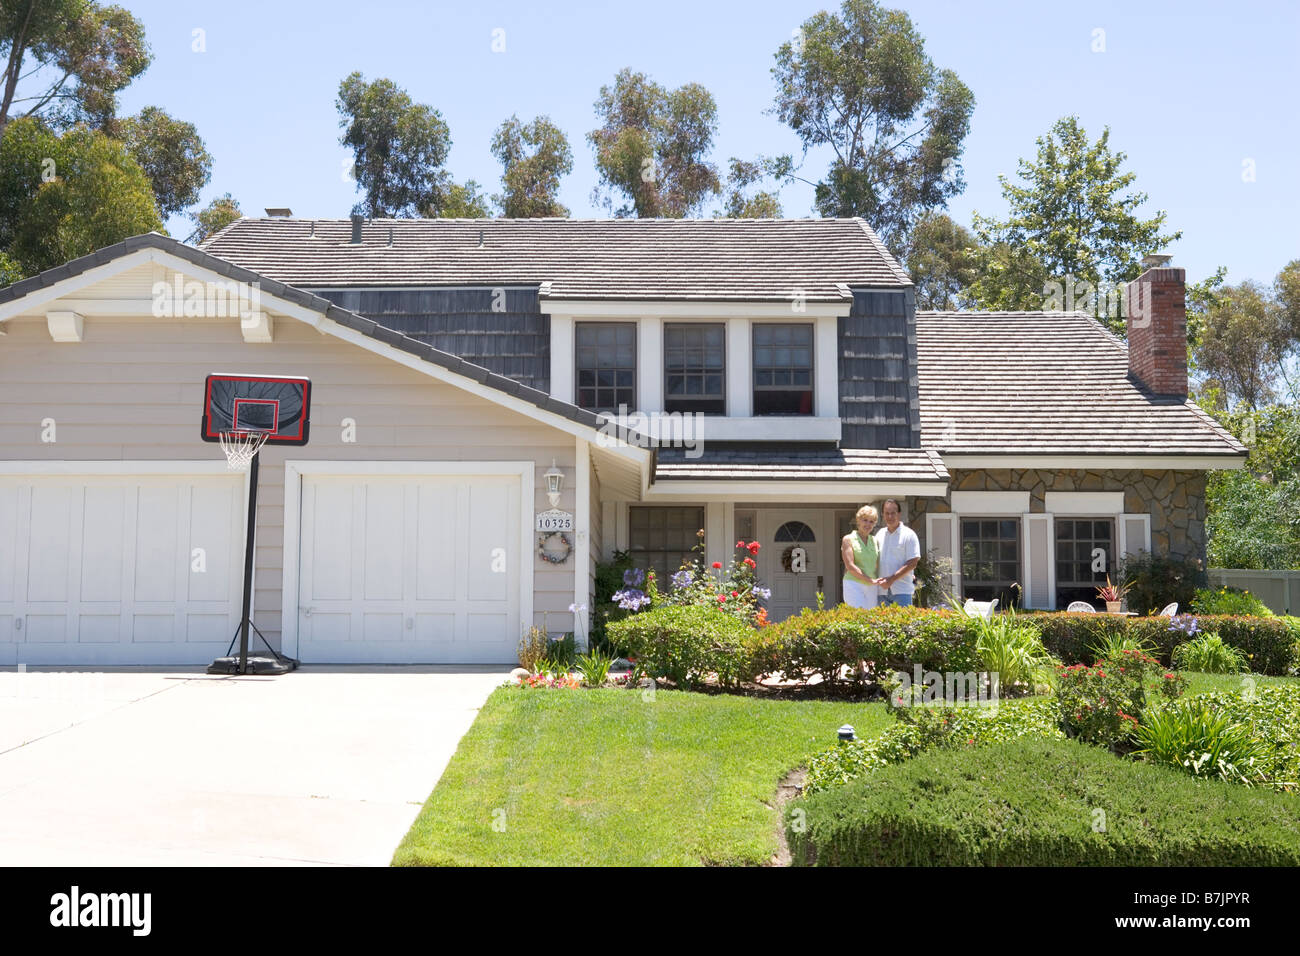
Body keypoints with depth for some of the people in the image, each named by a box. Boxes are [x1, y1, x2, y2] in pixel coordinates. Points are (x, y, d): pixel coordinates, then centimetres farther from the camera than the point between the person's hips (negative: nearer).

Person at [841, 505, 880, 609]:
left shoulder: (874, 541, 16)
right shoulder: (848, 539, 1)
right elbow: (850, 566, -8)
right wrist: (870, 580, -12)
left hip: (872, 588, 5)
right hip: (854, 584, -5)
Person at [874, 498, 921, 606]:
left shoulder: (909, 534, -2)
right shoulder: (880, 534, 14)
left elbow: (912, 563, -8)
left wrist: (891, 579, -14)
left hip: (902, 590, -4)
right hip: (882, 590, 5)